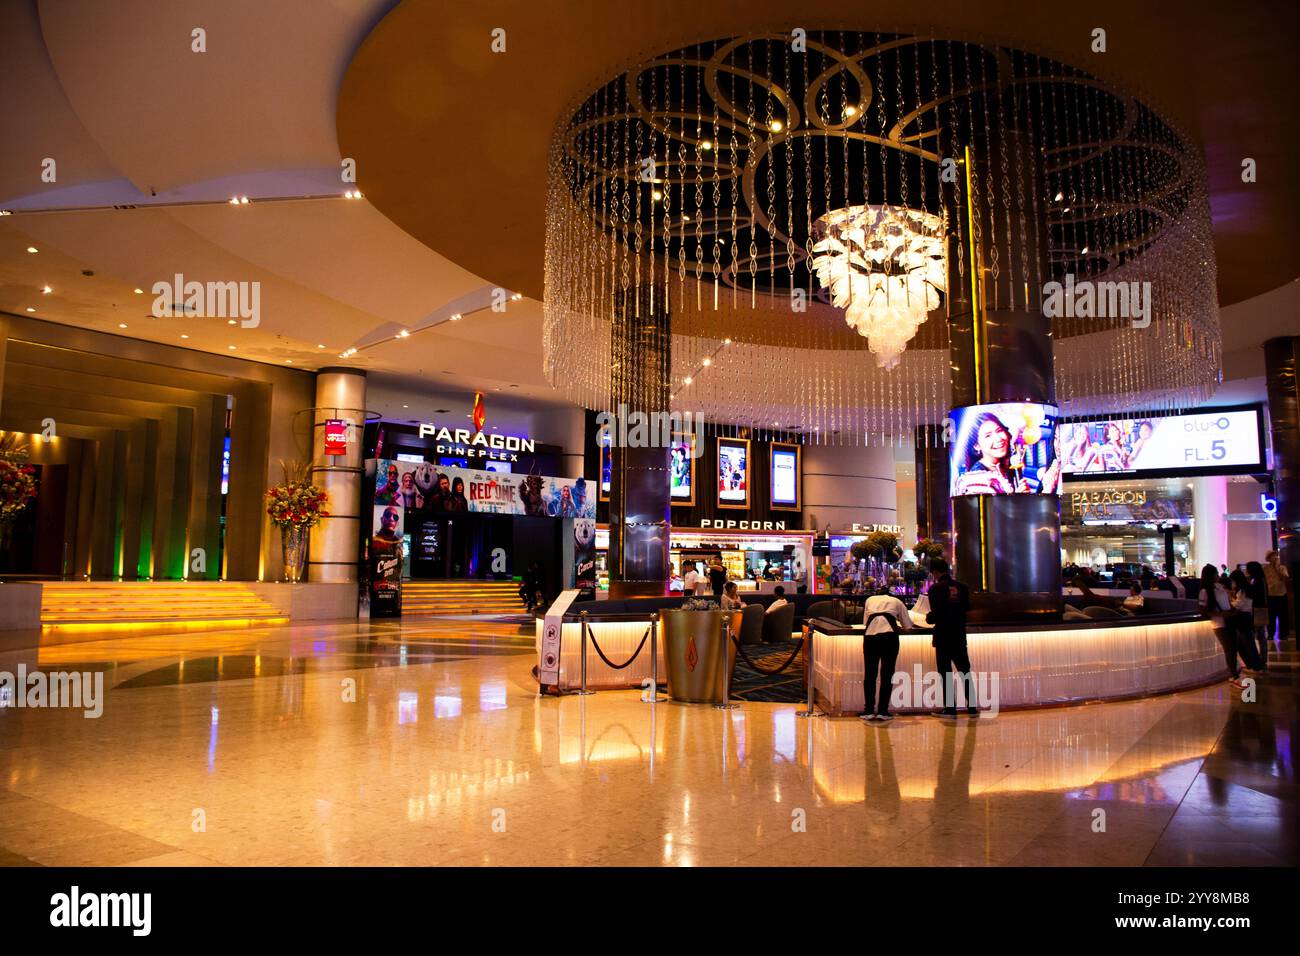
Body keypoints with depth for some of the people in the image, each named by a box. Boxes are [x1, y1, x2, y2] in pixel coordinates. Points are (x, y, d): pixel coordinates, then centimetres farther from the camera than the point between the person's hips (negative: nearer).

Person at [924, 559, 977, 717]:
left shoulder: (935, 588, -11)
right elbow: (967, 609, 8)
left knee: (945, 673, 4)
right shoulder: (962, 587, 4)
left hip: (943, 637, -4)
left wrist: (928, 618, 3)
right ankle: (972, 708, 15)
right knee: (965, 672, 13)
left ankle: (950, 709, 5)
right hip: (959, 636, 4)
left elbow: (936, 614, -17)